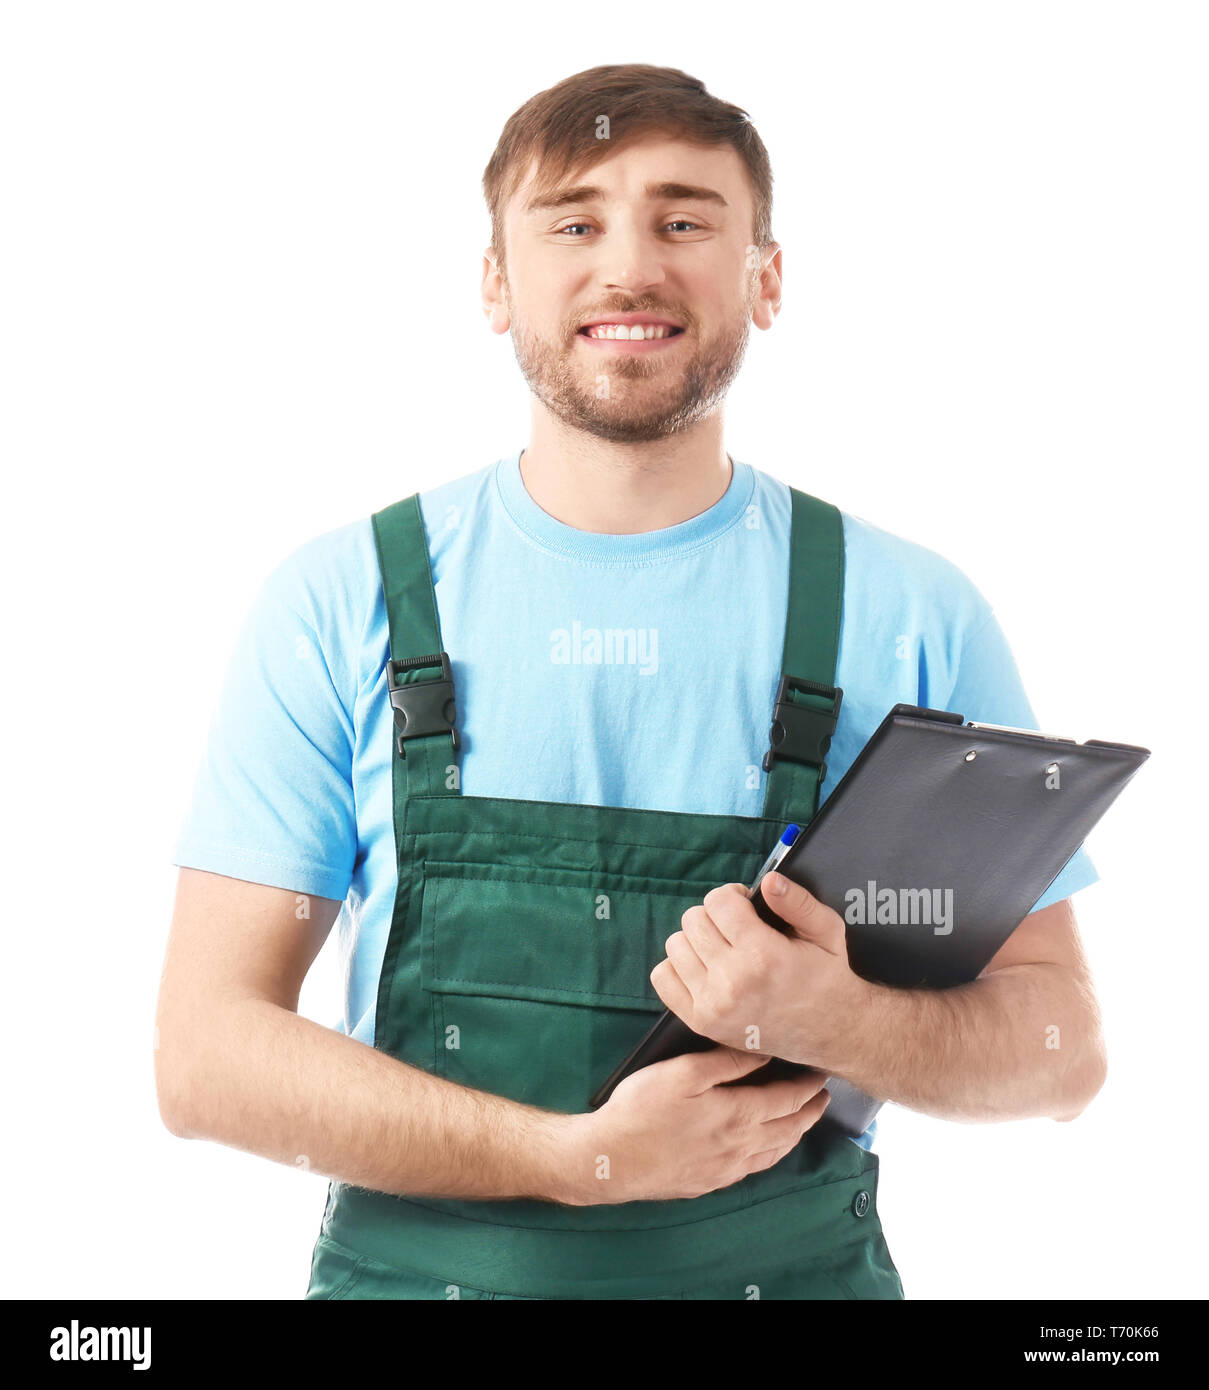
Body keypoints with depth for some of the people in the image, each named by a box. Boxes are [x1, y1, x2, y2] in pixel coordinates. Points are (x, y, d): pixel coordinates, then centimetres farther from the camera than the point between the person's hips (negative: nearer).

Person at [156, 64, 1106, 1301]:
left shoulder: (913, 619, -4)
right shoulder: (337, 606, -4)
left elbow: (1062, 1046, 0)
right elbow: (205, 1054, -7)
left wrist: (843, 1024, -20)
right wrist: (577, 1155, -18)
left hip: (797, 1269, 1)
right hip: (416, 1271, 0)